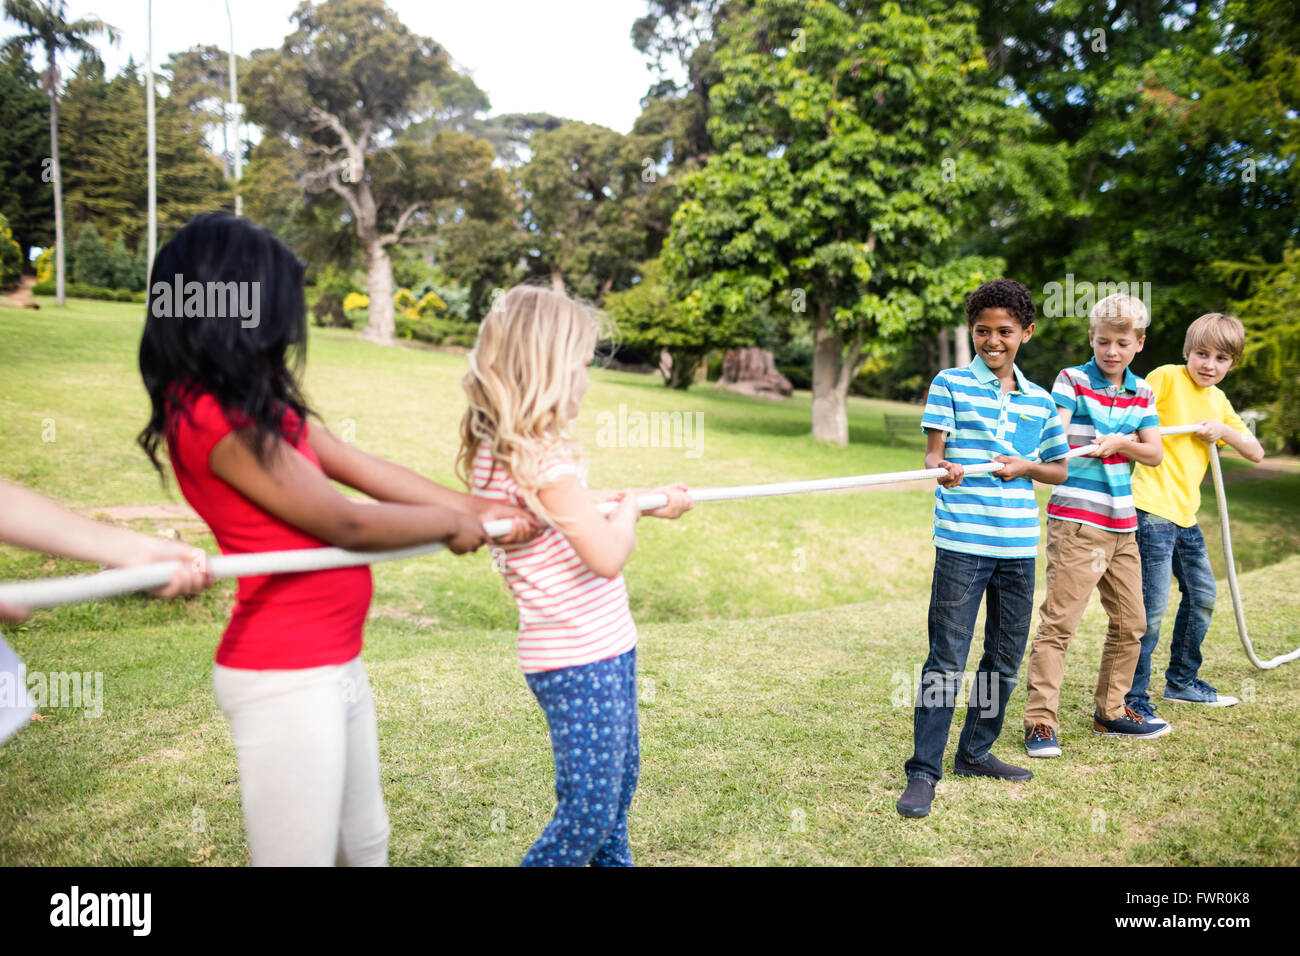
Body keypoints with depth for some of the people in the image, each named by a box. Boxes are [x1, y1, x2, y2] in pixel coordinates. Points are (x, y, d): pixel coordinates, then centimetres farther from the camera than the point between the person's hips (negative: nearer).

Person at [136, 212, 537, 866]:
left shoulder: (260, 407, 9)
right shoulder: (213, 417, -20)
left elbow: (368, 470, 9)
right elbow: (347, 525, -18)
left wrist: (476, 508, 9)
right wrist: (451, 525, -3)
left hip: (332, 665, 9)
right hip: (284, 681, -9)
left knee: (364, 843, 22)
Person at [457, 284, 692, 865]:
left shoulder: (509, 447, 7)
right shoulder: (540, 456, -23)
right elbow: (606, 555, -26)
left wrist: (649, 504, 17)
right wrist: (629, 508, -7)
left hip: (603, 648, 10)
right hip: (578, 662, -10)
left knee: (619, 778, 23)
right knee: (590, 809, 0)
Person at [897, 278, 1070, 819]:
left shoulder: (1040, 400, 13)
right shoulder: (950, 385, 2)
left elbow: (1059, 469, 18)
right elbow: (933, 453, -5)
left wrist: (1027, 467, -3)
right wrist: (941, 468, -28)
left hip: (1019, 546, 5)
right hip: (961, 543, -5)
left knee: (1006, 658, 13)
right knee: (946, 659, -6)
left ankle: (975, 753, 30)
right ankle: (923, 772, 2)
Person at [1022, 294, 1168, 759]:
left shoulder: (1141, 392, 13)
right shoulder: (1072, 380, -3)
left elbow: (1154, 453, 9)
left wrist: (1119, 443, -9)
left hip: (1122, 524, 7)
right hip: (1075, 521, -7)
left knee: (1131, 623, 14)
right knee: (1059, 620, -11)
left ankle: (1110, 712, 29)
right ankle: (1040, 720, -5)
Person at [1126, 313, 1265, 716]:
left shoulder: (1219, 402, 15)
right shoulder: (1167, 377, -6)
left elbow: (1256, 453, 14)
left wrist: (1224, 431, -4)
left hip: (1185, 513, 8)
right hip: (1152, 507, -8)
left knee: (1202, 595, 18)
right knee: (1152, 605, -10)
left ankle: (1181, 681, 35)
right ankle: (1132, 698, 0)